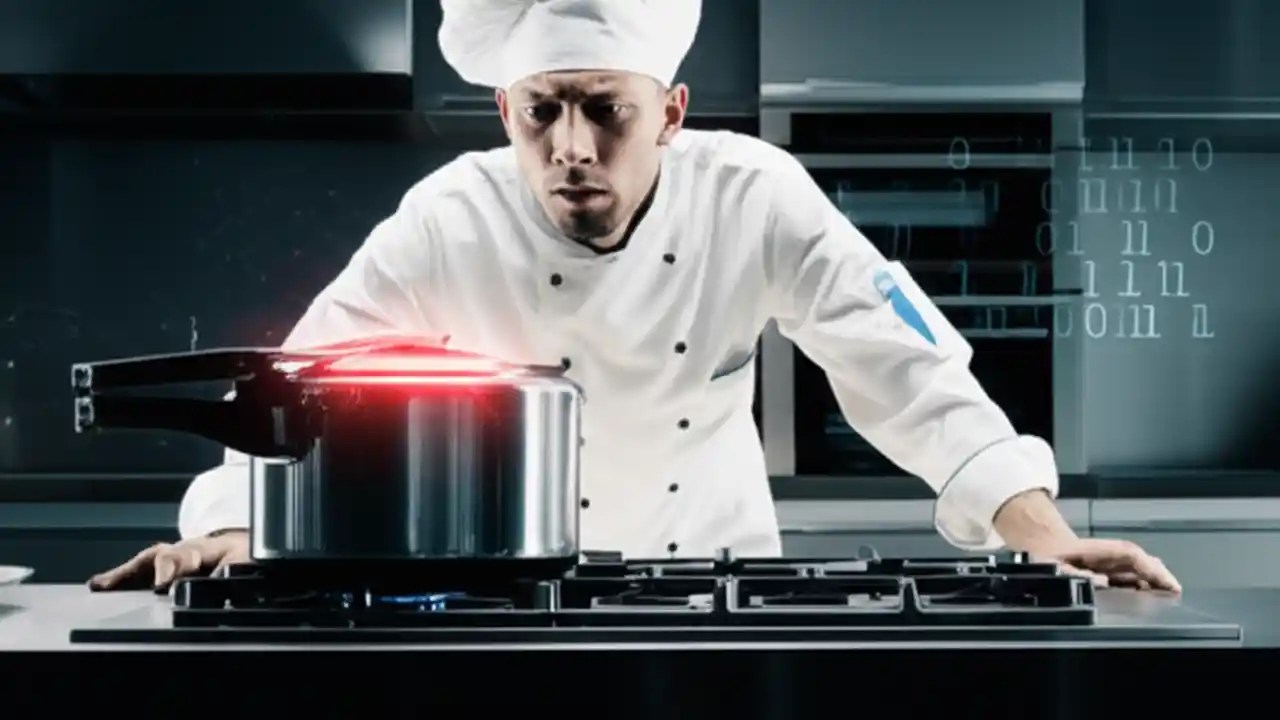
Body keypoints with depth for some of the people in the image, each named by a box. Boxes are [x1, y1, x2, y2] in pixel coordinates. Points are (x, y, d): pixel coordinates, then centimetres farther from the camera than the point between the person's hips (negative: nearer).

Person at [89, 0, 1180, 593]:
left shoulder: (755, 197, -19)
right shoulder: (449, 222, -20)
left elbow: (903, 364, -20)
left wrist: (1043, 534, -29)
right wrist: (227, 532, -38)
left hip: (714, 569, 1)